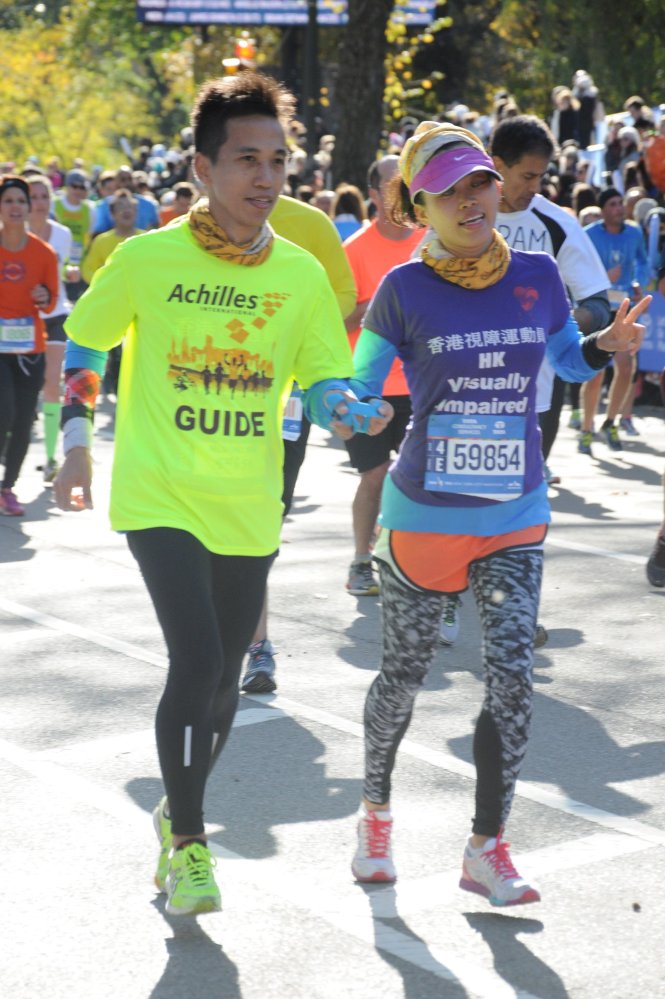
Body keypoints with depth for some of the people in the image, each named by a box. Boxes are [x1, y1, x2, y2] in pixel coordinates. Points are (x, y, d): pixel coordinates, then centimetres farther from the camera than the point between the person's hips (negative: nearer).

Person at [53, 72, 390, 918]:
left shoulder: (301, 272, 1)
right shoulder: (147, 258, -7)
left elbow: (322, 381, 6)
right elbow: (82, 346, 7)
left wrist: (349, 411, -16)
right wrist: (77, 443, 4)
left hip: (248, 506, 4)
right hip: (160, 496, -4)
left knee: (221, 680, 13)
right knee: (196, 660, -17)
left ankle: (176, 810, 39)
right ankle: (187, 842, 1)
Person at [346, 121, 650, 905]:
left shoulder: (537, 275, 0)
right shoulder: (406, 289, -8)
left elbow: (567, 358, 16)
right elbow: (356, 389, -2)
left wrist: (609, 345, -5)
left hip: (515, 518, 2)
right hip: (423, 515, -2)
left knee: (512, 677, -7)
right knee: (403, 677, 11)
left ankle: (487, 849, 7)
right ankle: (375, 812, 36)